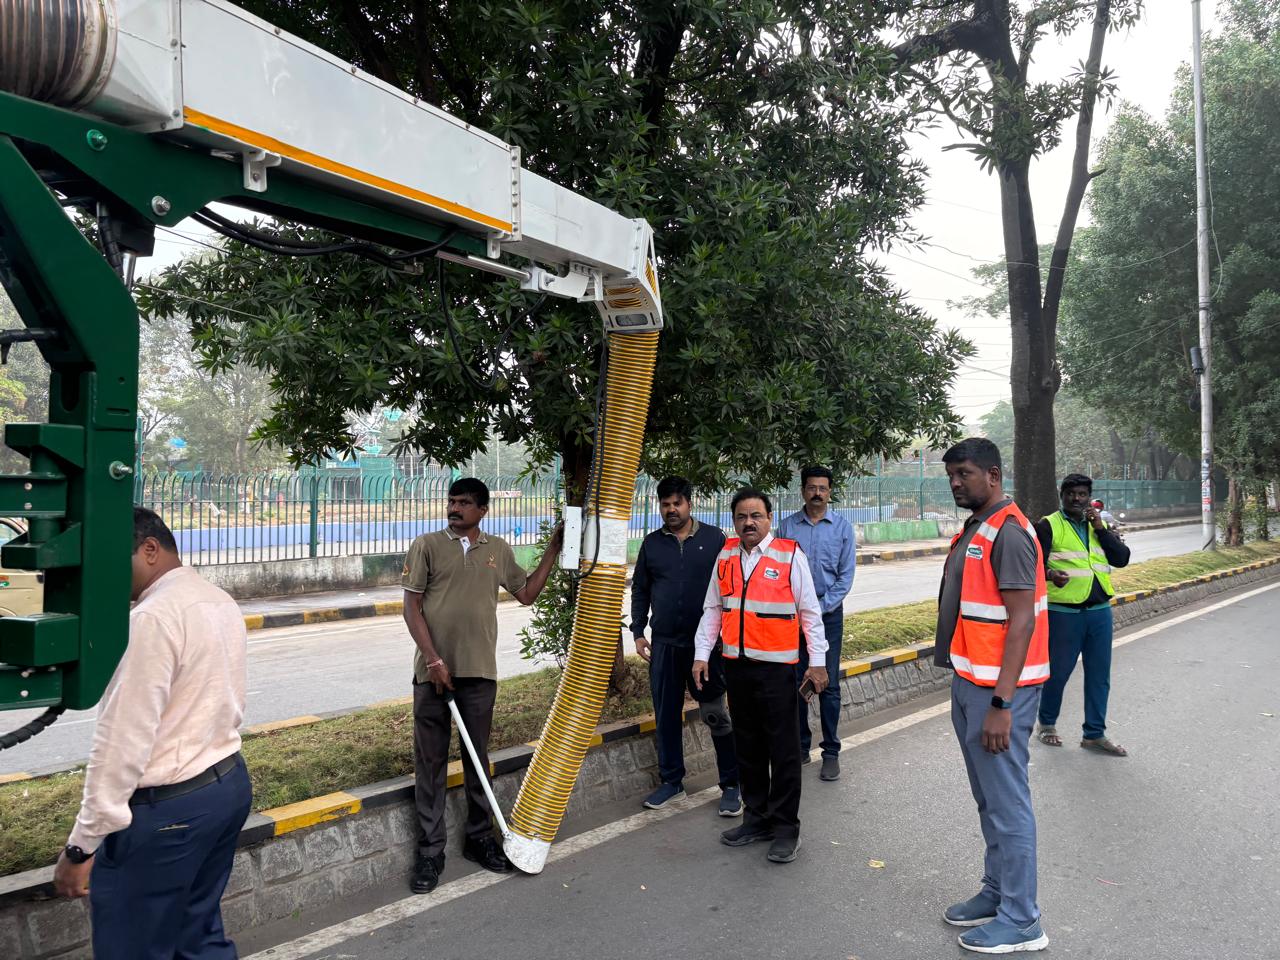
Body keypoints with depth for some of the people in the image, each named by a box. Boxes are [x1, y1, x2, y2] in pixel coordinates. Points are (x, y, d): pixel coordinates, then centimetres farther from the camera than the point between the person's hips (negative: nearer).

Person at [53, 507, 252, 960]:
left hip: (167, 808, -9)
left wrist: (81, 845, -15)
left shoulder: (153, 618, -19)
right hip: (229, 783, 9)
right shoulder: (220, 602, 9)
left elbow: (123, 740, -20)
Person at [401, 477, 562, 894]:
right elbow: (412, 607, -4)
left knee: (477, 757, 13)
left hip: (480, 672, 3)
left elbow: (526, 593, 16)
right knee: (430, 761, 3)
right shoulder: (427, 546, -2)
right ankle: (430, 850, 13)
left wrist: (552, 551, 10)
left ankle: (479, 837, 27)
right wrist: (433, 660, -11)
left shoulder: (499, 550, 8)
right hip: (433, 671, -2)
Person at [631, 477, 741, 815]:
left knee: (716, 714, 0)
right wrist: (638, 632, 8)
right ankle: (671, 781, 23)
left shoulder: (714, 539, 0)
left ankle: (732, 784, 12)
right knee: (666, 715, 9)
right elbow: (640, 590, 14)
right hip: (664, 644, 3)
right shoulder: (652, 543, 7)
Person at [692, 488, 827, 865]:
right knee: (747, 747, 14)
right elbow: (712, 609, 14)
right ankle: (756, 818, 27)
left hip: (776, 667, -5)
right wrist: (702, 654, 10)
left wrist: (817, 661, -2)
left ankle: (785, 827, 13)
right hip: (736, 665, 5)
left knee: (783, 750, 1)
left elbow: (810, 612, -1)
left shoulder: (790, 555, -5)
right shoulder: (726, 555, 8)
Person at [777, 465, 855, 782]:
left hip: (828, 612, -1)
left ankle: (831, 752, 8)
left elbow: (845, 577, 0)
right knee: (795, 681, 5)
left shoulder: (842, 527, 1)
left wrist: (820, 609, -8)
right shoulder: (787, 526, 3)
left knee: (828, 684, 0)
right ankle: (800, 747, 17)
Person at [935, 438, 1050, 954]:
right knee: (989, 800, 19)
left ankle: (1020, 922, 11)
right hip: (969, 683, 10)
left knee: (1007, 803, 0)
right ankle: (996, 892, 32)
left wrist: (1001, 703, -23)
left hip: (996, 690, -10)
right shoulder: (973, 530, 13)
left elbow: (1022, 621, -20)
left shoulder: (1008, 533, -16)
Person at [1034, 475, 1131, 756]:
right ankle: (1047, 725, 25)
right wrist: (1050, 574, -35)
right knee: (1058, 672, 5)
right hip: (1063, 613, -5)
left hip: (1100, 611, 5)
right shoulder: (1049, 525, -4)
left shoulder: (1099, 525, 13)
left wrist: (1100, 529, -8)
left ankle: (1095, 733, 20)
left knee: (1099, 675, 9)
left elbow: (1122, 559, 2)